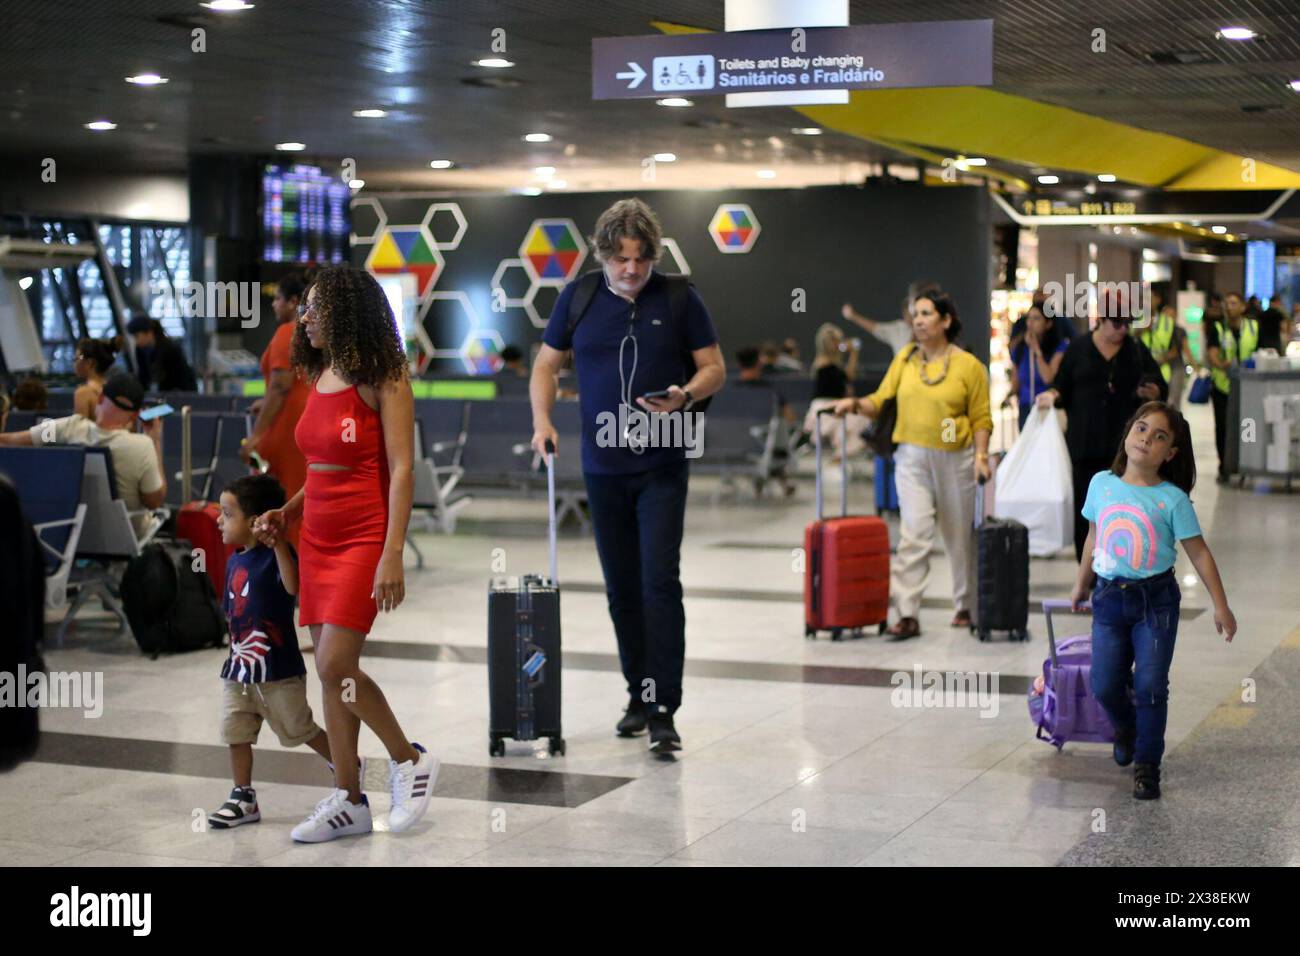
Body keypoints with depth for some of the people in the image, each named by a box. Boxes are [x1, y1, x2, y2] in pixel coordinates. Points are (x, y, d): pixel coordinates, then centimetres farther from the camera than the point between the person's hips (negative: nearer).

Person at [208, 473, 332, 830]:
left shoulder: (276, 554, -15)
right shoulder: (234, 561, 8)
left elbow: (293, 586, -36)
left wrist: (277, 542, -41)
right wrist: (233, 654, 18)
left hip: (278, 670, -7)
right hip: (238, 670, 7)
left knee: (300, 730, 7)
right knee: (235, 733, 5)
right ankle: (243, 798, 16)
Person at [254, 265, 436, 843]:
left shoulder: (383, 381, -11)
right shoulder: (319, 378, 11)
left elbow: (400, 470, -15)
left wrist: (392, 555, -22)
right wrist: (285, 513, 9)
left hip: (364, 537, -8)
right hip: (317, 536, 8)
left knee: (335, 666, -14)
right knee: (331, 670, 8)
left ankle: (409, 761, 8)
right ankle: (348, 801, 16)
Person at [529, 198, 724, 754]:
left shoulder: (679, 299, -3)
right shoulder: (578, 298, 3)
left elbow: (714, 368, 2)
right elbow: (546, 365, 11)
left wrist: (685, 395, -19)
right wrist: (542, 420, -5)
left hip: (662, 466, -3)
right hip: (603, 466, 3)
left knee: (660, 583, -12)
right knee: (621, 590, 10)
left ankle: (663, 710, -11)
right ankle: (638, 696, 24)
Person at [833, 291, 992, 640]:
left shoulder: (968, 365, -3)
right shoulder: (904, 359, 4)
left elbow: (981, 418, -3)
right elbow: (881, 401, 2)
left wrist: (981, 454, -14)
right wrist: (855, 404, -16)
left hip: (956, 460, -1)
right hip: (913, 458, 1)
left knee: (960, 537, 12)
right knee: (914, 535, -9)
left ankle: (964, 606, 30)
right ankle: (908, 615, -11)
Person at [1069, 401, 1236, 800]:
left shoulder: (1172, 499, -9)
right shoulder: (1102, 484, 1)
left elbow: (1198, 552, -4)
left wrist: (1220, 605, -5)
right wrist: (1081, 584, 24)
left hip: (1156, 600, -3)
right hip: (1109, 598, 3)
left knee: (1150, 685, -5)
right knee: (1105, 685, 3)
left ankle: (1147, 764, 10)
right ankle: (1126, 729, 36)